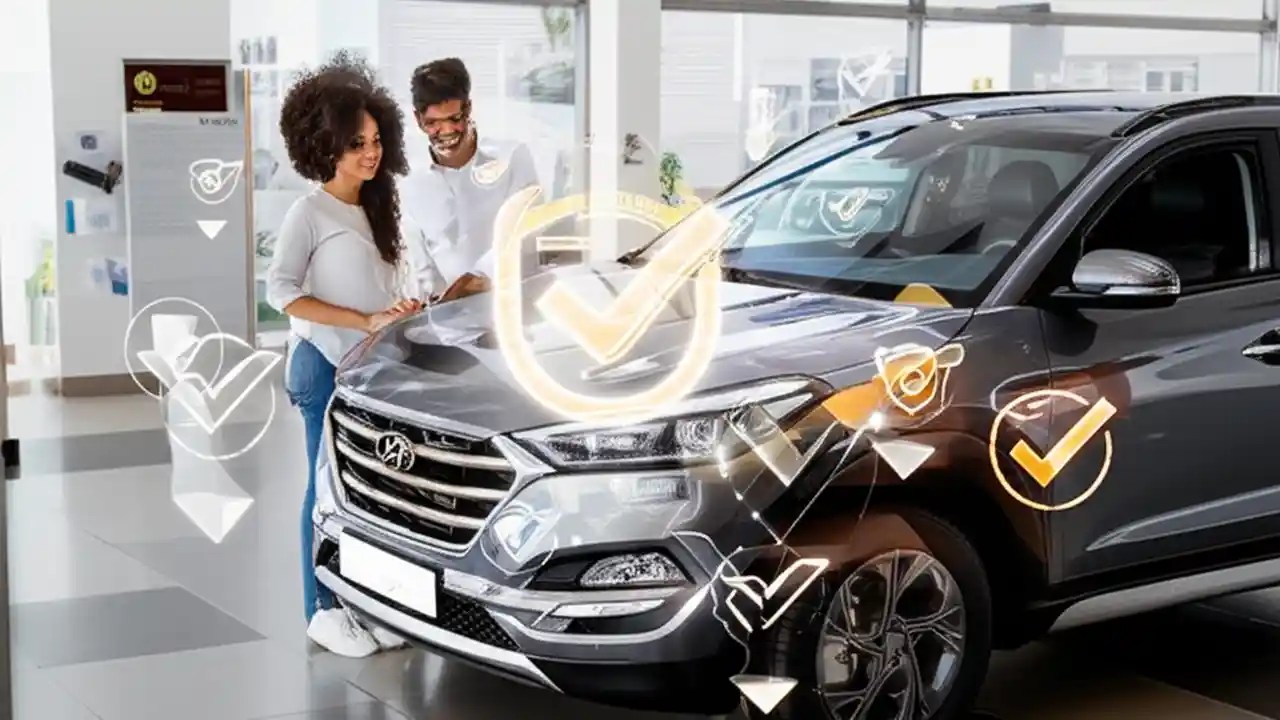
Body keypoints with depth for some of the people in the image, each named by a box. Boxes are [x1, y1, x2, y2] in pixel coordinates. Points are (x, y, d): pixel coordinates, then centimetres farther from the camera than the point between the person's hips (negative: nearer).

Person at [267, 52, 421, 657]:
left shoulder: (377, 209, 14)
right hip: (326, 365, -6)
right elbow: (280, 290, -16)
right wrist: (366, 321, -19)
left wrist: (403, 312, 0)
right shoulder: (309, 212, -9)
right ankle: (323, 610, 4)